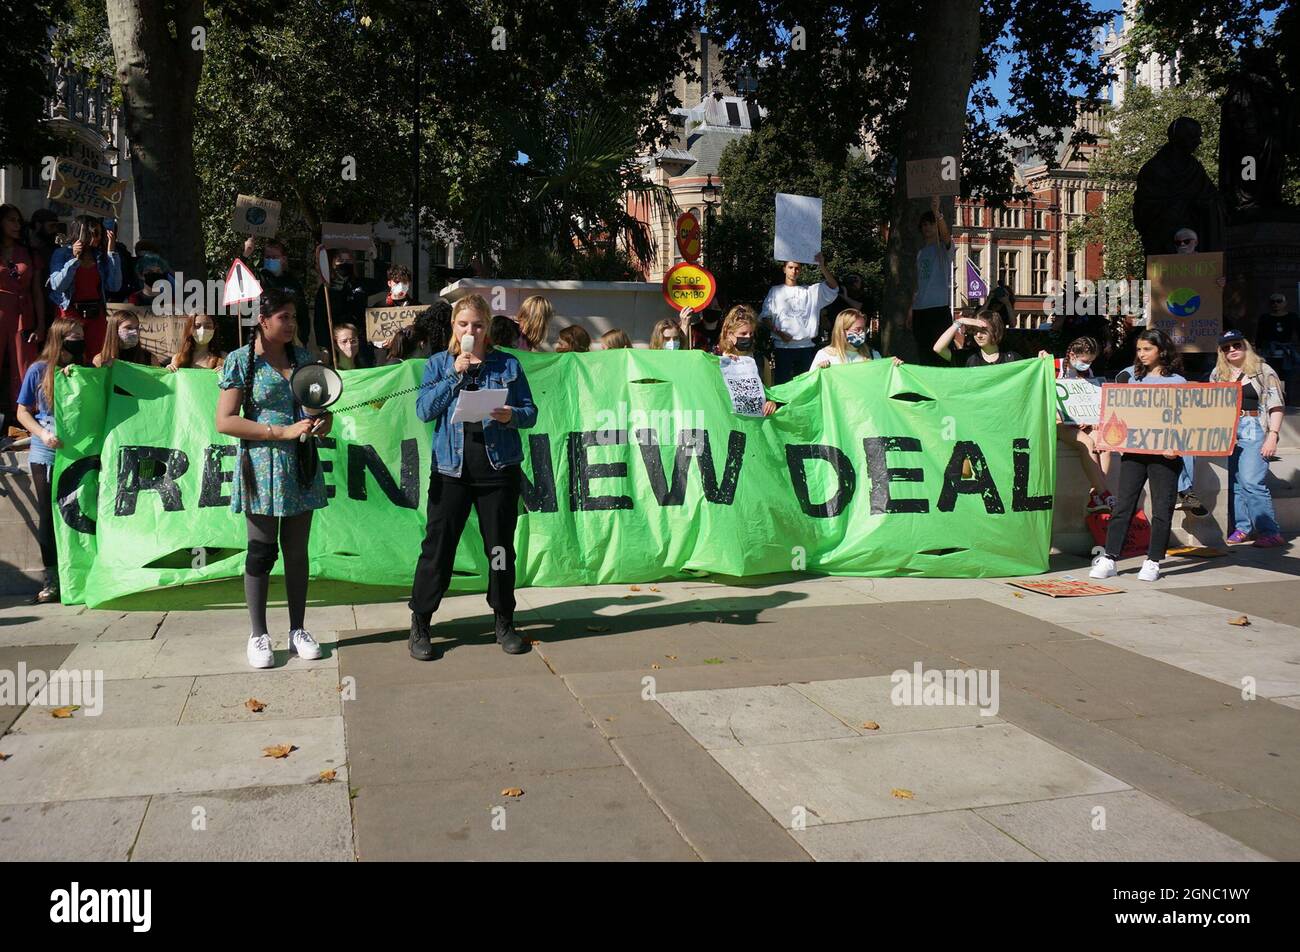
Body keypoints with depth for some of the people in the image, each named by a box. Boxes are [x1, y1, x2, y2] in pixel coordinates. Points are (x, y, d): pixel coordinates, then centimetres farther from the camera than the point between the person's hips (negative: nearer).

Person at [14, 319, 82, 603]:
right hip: (46, 455, -1)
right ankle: (52, 578, 12)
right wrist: (43, 434, -12)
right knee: (49, 515, 4)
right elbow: (23, 412, 3)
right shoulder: (38, 370, 1)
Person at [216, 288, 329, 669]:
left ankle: (298, 630, 20)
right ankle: (259, 635, 15)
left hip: (301, 469, 4)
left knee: (297, 551, 10)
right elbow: (225, 421, -12)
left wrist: (324, 420, -5)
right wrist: (284, 431, -18)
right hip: (262, 470, -4)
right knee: (261, 552, 2)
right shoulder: (240, 361, -5)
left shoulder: (302, 357, 9)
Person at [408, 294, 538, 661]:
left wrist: (512, 416, -17)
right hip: (451, 468, 0)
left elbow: (530, 411, 5)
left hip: (499, 469, 1)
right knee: (438, 546, 1)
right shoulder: (439, 364, 6)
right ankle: (420, 625, 13)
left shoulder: (508, 364, 6)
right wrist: (455, 374, -11)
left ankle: (504, 623, 23)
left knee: (501, 547, 8)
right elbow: (424, 410, -5)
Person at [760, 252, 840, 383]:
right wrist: (778, 332, -10)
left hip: (807, 346, 2)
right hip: (783, 346, -1)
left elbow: (833, 287, -3)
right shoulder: (775, 291, 9)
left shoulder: (810, 291, 10)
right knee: (782, 382, -2)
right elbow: (766, 315, 6)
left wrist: (822, 267, -17)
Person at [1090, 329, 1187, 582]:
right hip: (1133, 449, 4)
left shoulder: (1177, 381, 2)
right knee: (1123, 504, 0)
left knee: (1162, 508, 2)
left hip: (1163, 453, -3)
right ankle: (1109, 559, 0)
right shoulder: (1135, 378, 15)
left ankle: (1153, 562, 9)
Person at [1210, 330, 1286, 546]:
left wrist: (1272, 436, -10)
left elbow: (1276, 406, -1)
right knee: (1235, 482, 4)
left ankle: (1270, 532, -9)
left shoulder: (1263, 371, 2)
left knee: (1251, 481, -15)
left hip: (1254, 430, -5)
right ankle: (1242, 528, 13)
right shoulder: (1218, 374, 15)